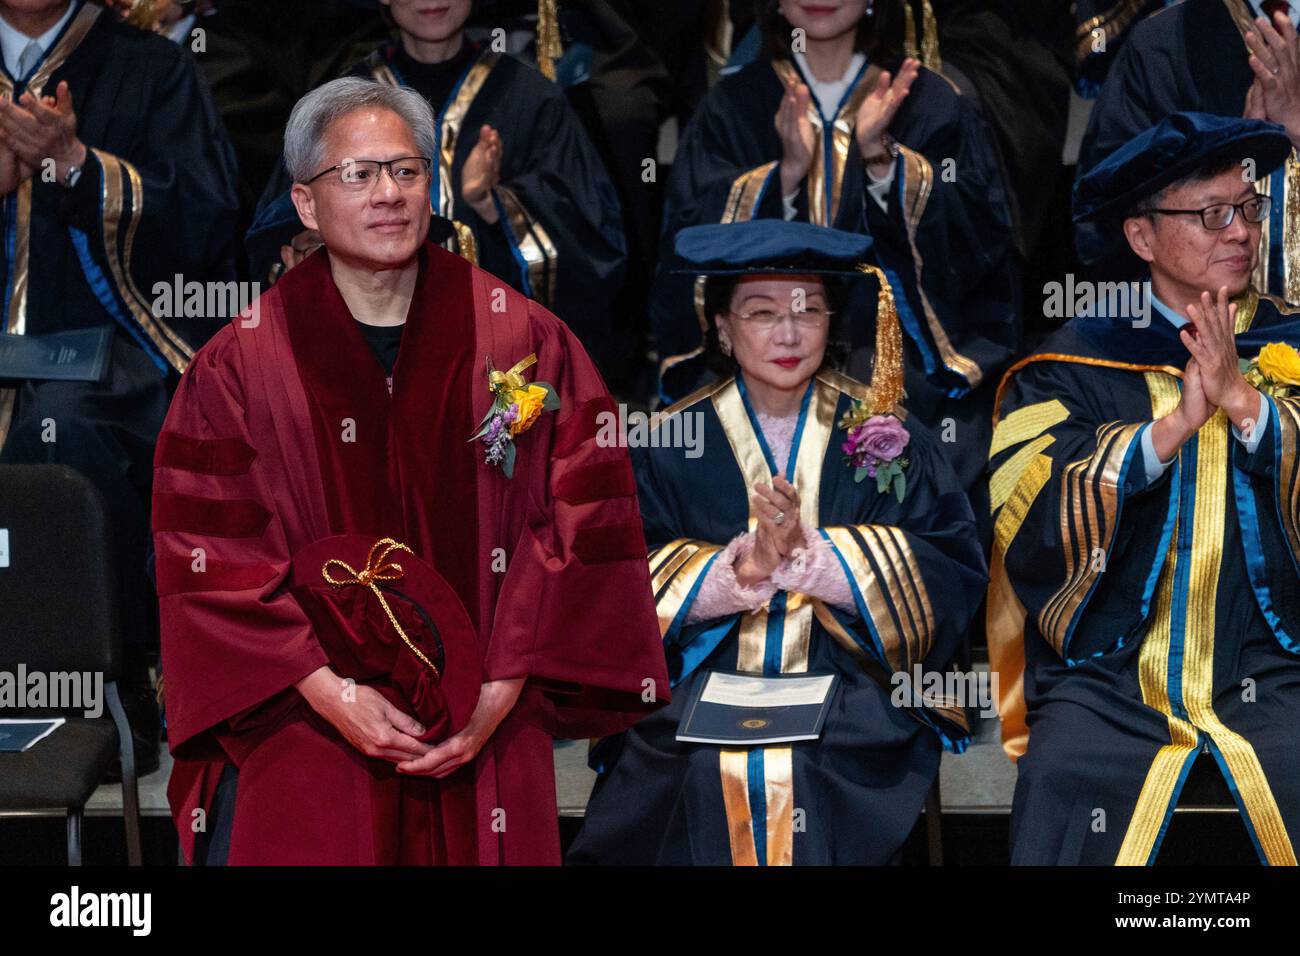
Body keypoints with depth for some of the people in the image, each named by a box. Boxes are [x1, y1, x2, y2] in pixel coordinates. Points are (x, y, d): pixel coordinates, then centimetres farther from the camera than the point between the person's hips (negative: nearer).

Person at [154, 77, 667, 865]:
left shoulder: (525, 343, 3)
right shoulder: (238, 370, 0)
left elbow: (584, 526, 0)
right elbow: (211, 555, -4)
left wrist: (502, 694, -8)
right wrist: (330, 695, -13)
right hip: (303, 747, -1)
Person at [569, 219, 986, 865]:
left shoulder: (881, 434, 8)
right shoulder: (671, 443, 8)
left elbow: (948, 573, -3)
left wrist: (810, 554, -17)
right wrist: (745, 567, -19)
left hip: (849, 685, 0)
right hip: (701, 684, 1)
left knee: (812, 775, -28)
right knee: (709, 780, -27)